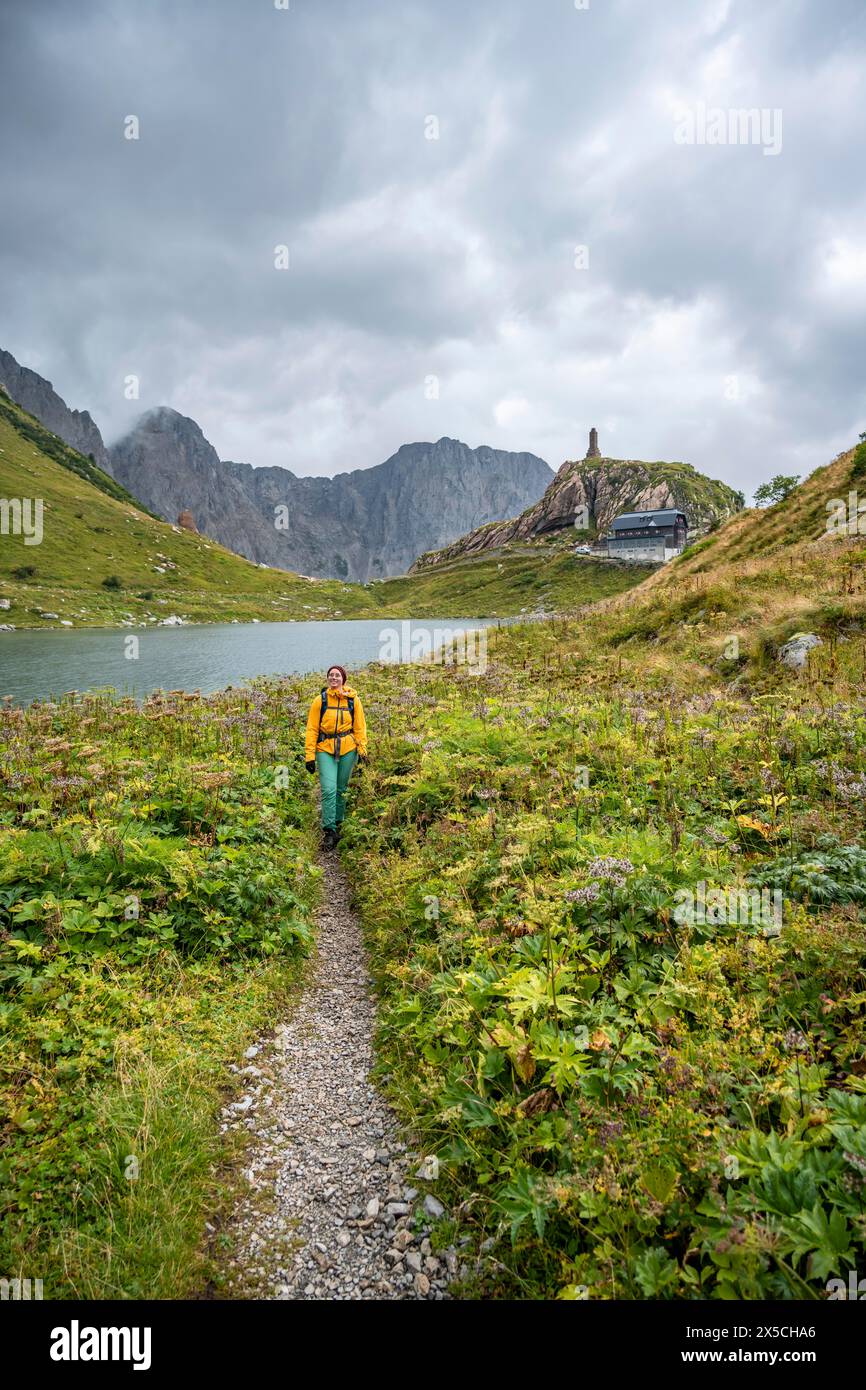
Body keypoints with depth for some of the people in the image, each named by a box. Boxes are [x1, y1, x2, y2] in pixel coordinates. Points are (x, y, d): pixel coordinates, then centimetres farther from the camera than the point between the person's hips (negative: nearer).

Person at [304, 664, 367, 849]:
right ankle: (328, 831, -6)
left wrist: (362, 749, -3)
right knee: (328, 790, -11)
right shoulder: (320, 700, -1)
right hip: (325, 750, -1)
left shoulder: (353, 700, 2)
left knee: (341, 790, 10)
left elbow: (360, 727, 6)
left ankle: (338, 824, 27)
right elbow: (312, 729, -1)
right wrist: (309, 755, -5)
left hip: (347, 750, 1)